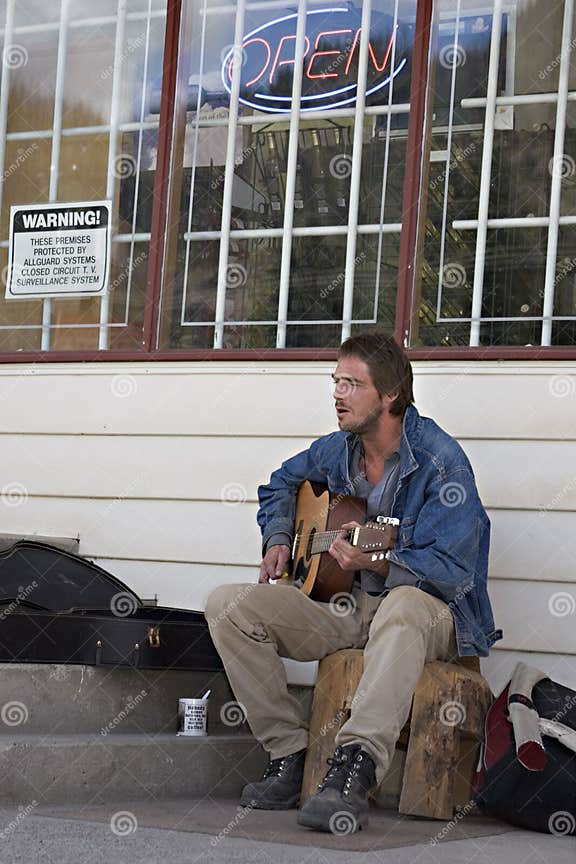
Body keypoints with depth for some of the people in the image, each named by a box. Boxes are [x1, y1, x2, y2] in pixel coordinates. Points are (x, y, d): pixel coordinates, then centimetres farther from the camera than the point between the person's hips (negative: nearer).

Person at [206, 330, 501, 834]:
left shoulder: (440, 461, -14)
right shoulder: (337, 450, 8)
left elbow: (451, 573, -21)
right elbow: (284, 482, 31)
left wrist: (378, 564, -35)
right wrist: (278, 541, 14)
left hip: (436, 615, -7)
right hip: (348, 608, 7)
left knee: (403, 607, -44)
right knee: (228, 606, -12)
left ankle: (355, 768, -55)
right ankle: (289, 754, -16)